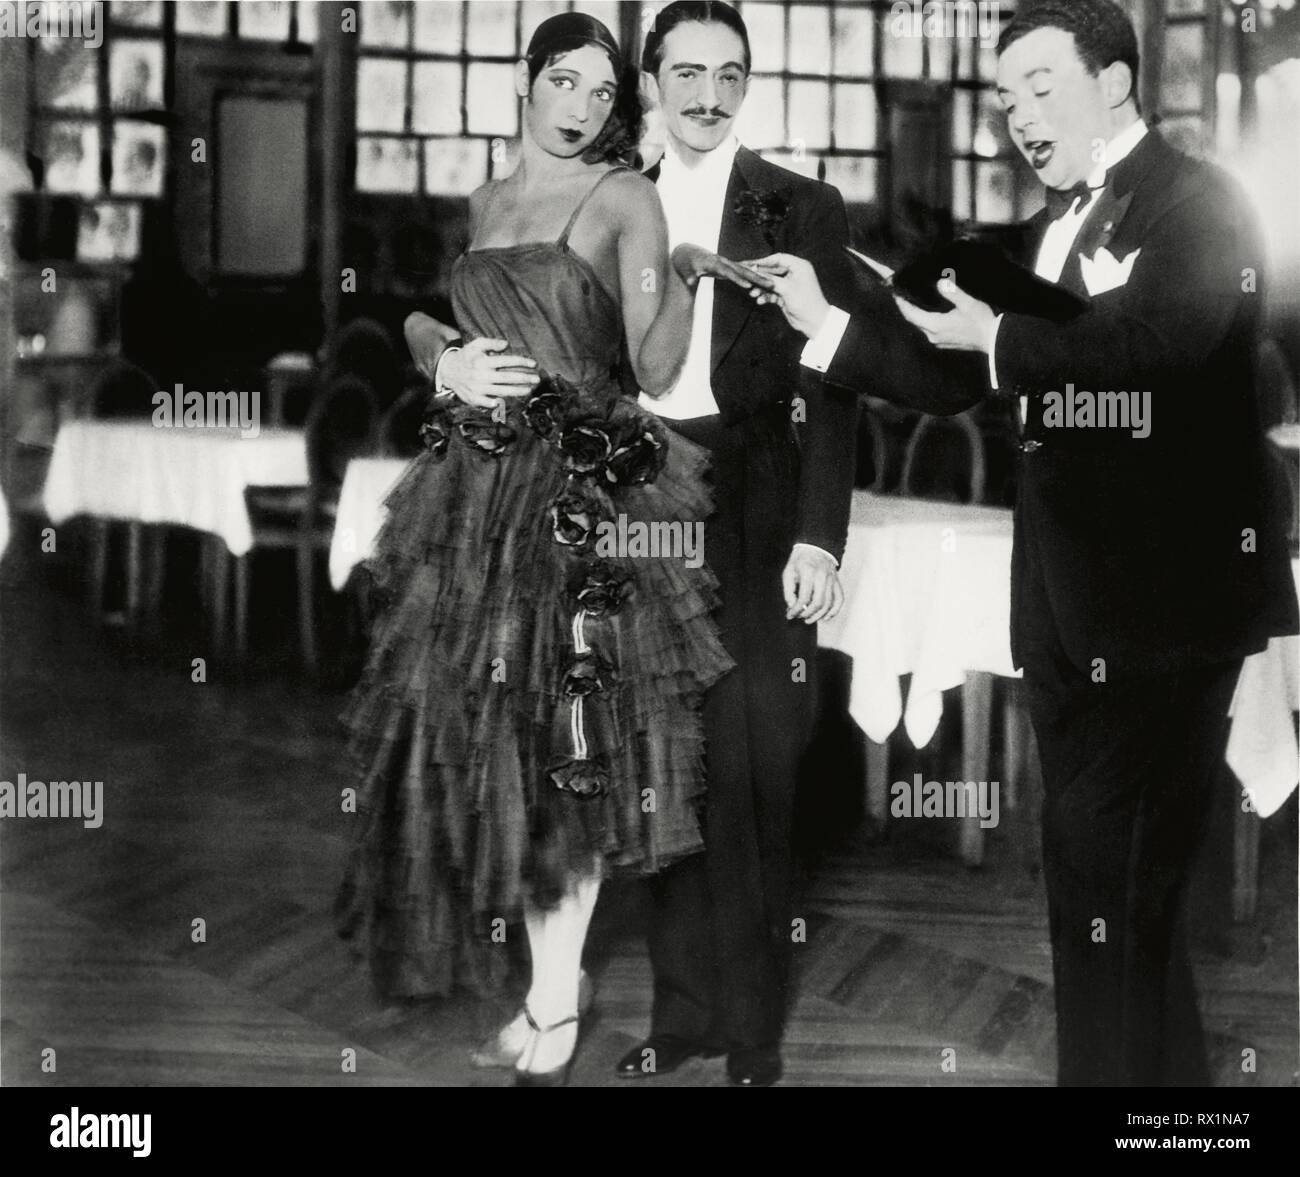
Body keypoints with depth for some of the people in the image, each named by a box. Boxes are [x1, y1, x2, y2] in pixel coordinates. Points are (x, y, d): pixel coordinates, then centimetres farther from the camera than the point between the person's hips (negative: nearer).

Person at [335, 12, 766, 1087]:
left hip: (580, 488, -6)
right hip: (476, 481, 6)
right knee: (484, 729, 7)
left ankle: (555, 1005, 7)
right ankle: (545, 985, 19)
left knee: (565, 736, -3)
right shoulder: (488, 202, 15)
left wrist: (681, 279, -26)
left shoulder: (625, 198, -2)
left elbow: (655, 370, -10)